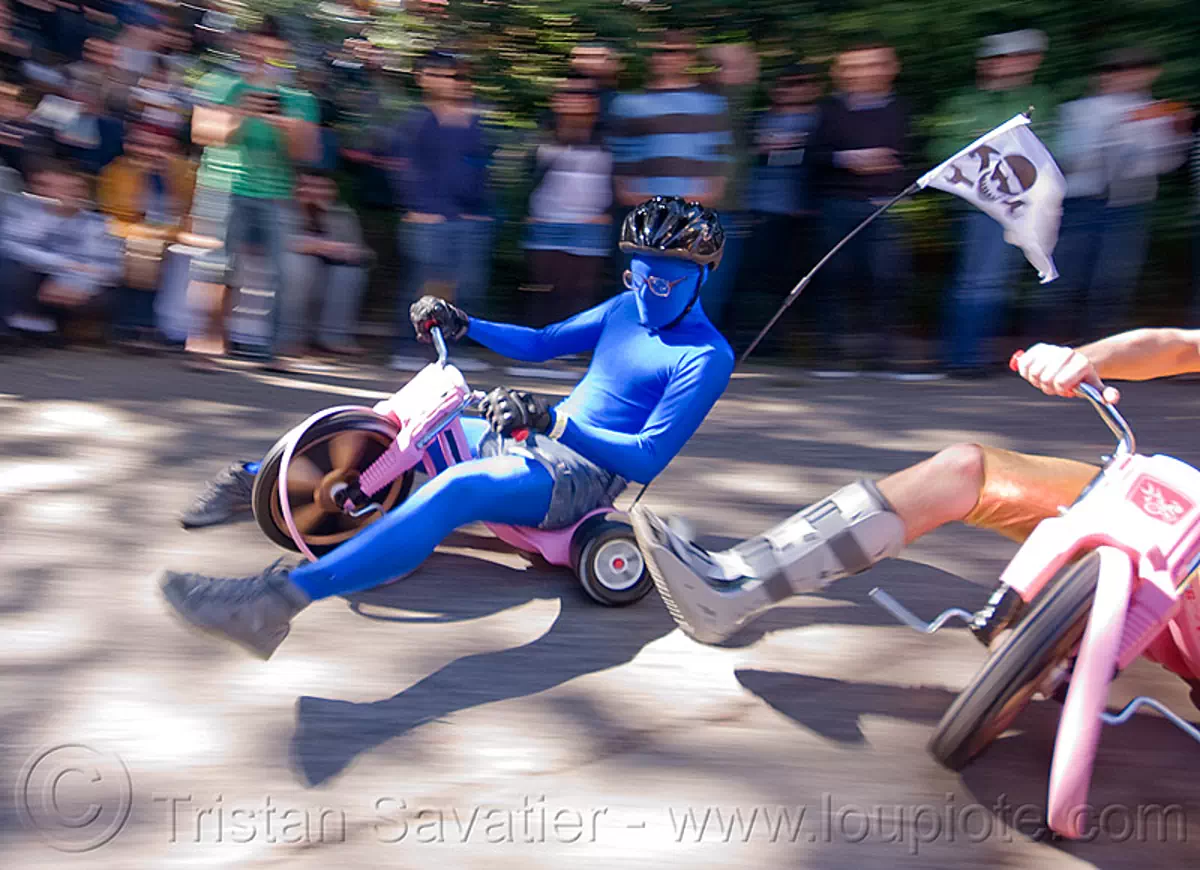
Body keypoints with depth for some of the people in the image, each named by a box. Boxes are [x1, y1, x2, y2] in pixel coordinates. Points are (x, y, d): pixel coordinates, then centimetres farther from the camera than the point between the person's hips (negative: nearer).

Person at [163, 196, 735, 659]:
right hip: (533, 444, 9)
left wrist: (551, 421, -28)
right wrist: (460, 325, 8)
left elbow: (648, 460, -20)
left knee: (455, 490, -37)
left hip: (581, 473, -8)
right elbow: (542, 344, 21)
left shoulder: (706, 356, -10)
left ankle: (279, 601, -45)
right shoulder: (626, 308, 14)